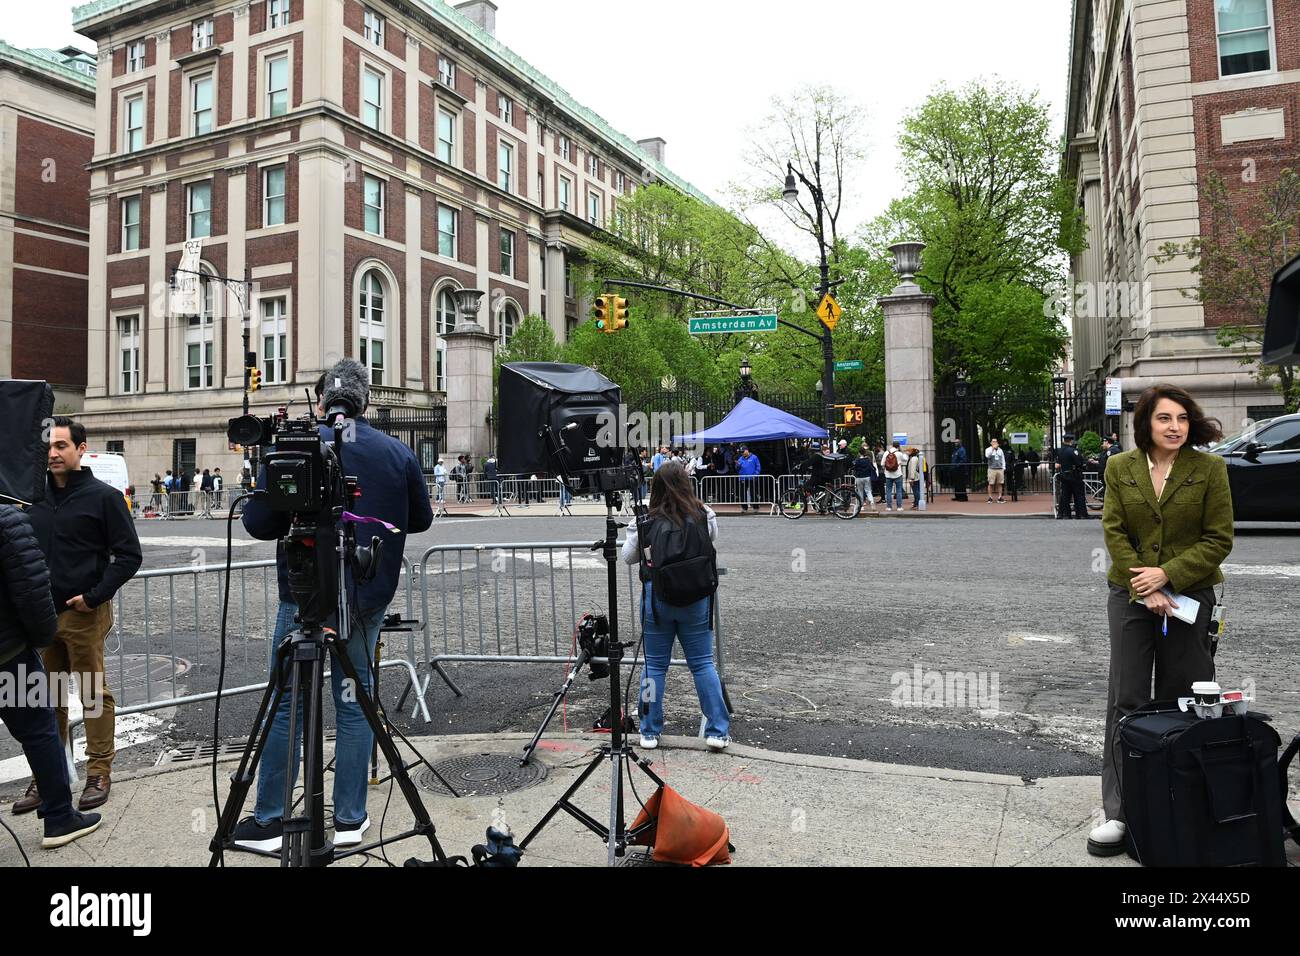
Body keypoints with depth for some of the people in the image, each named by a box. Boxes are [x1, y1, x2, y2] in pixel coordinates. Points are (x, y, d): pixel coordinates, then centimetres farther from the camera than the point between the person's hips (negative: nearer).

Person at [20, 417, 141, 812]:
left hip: (84, 615, -6)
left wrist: (95, 596, -13)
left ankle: (99, 773, 12)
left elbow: (129, 555, -8)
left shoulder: (103, 496, -8)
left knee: (94, 694, 3)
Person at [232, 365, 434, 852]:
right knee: (354, 703, 10)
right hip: (368, 598, 3)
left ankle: (269, 821, 16)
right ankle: (350, 819, 15)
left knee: (285, 705, 8)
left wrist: (297, 515, 11)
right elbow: (420, 520, 11)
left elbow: (257, 522, -9)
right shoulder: (399, 454, 0)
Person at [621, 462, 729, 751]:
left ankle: (650, 732, 17)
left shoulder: (645, 522, -10)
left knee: (654, 665, 11)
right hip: (696, 597, 1)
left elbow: (628, 557, 3)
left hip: (656, 597, -1)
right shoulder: (704, 516, -6)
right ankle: (717, 730, 12)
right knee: (703, 663, 10)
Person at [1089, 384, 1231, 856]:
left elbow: (1219, 539, -4)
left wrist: (1167, 575, -15)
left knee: (1182, 702, 9)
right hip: (1130, 595, 1)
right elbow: (1114, 532, -2)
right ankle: (1120, 813, 4)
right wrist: (1144, 590, -11)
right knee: (1126, 701, 0)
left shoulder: (1209, 468, -2)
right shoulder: (1120, 468, 2)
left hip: (1189, 595, -1)